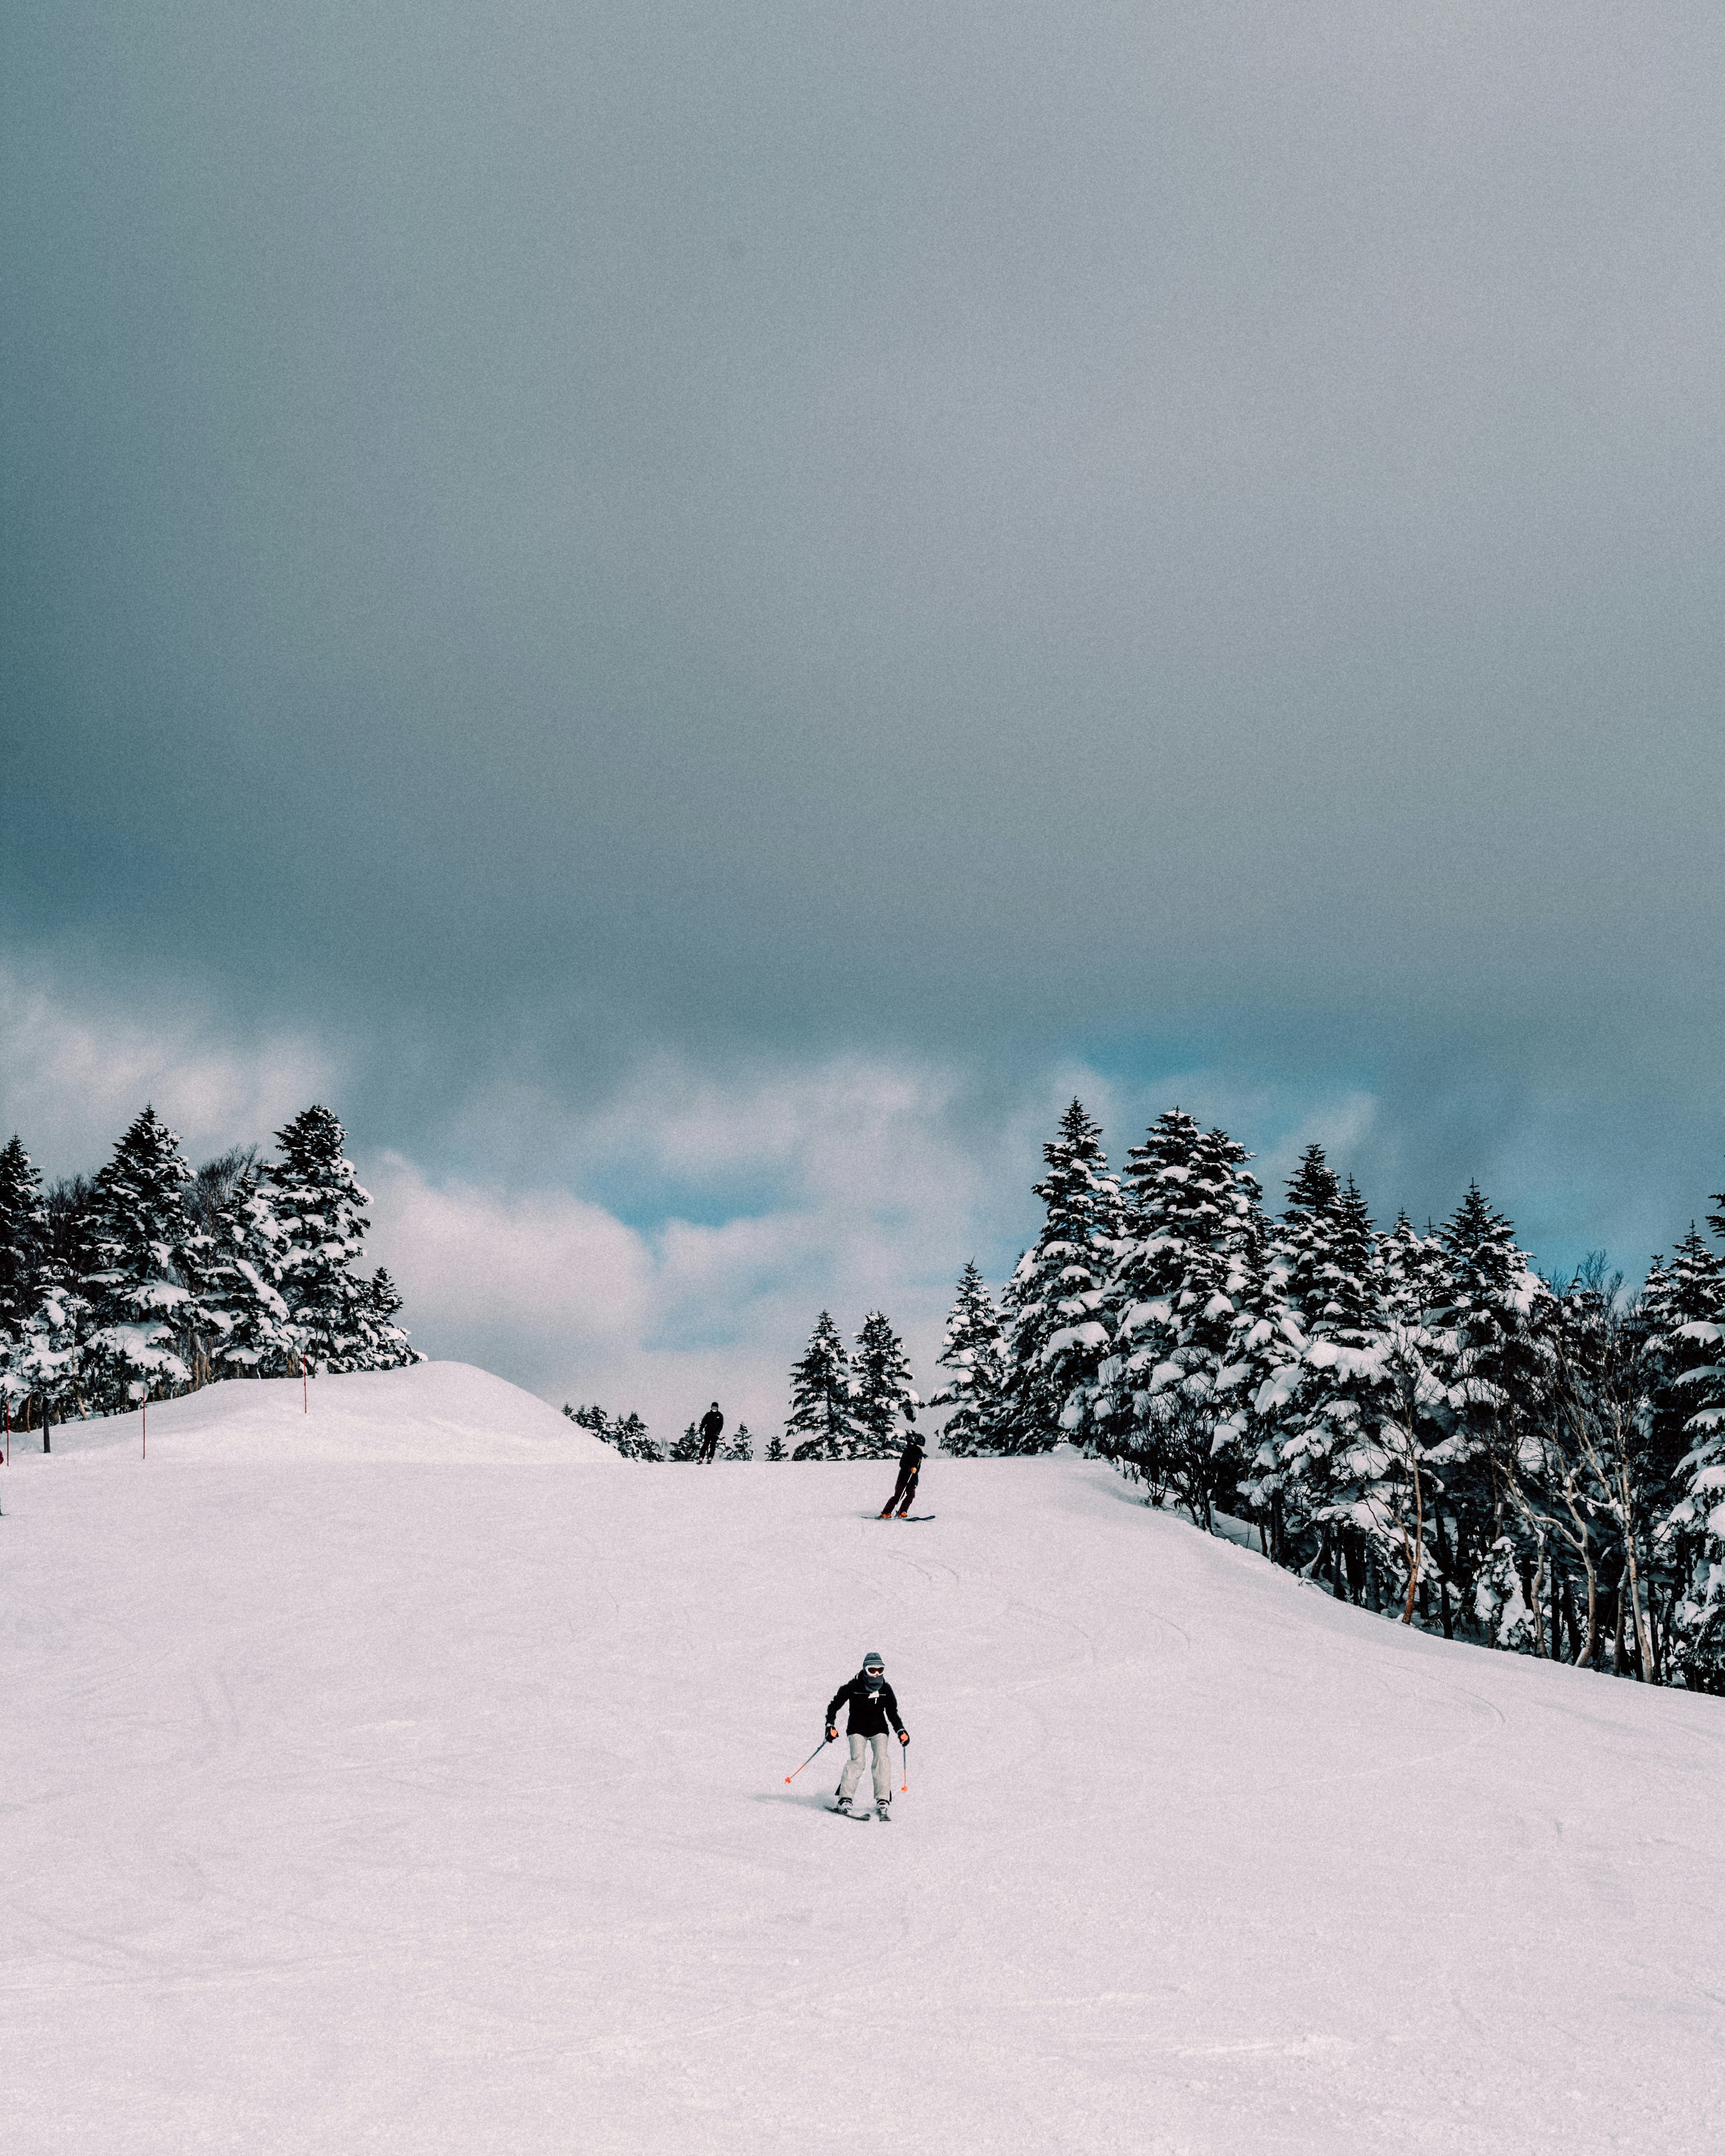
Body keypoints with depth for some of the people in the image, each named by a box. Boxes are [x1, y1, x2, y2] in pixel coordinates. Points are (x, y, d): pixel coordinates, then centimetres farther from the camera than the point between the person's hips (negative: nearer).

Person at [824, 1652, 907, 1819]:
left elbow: (893, 1713, 7)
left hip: (879, 1730, 2)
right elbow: (834, 1705, -6)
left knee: (881, 1759, -19)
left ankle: (883, 1802, -20)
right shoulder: (854, 1687, -13)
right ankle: (845, 1800, -20)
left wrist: (901, 1731, -7)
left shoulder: (886, 1689, -4)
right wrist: (831, 1726, -17)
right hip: (857, 1729, -2)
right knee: (858, 1760, -22)